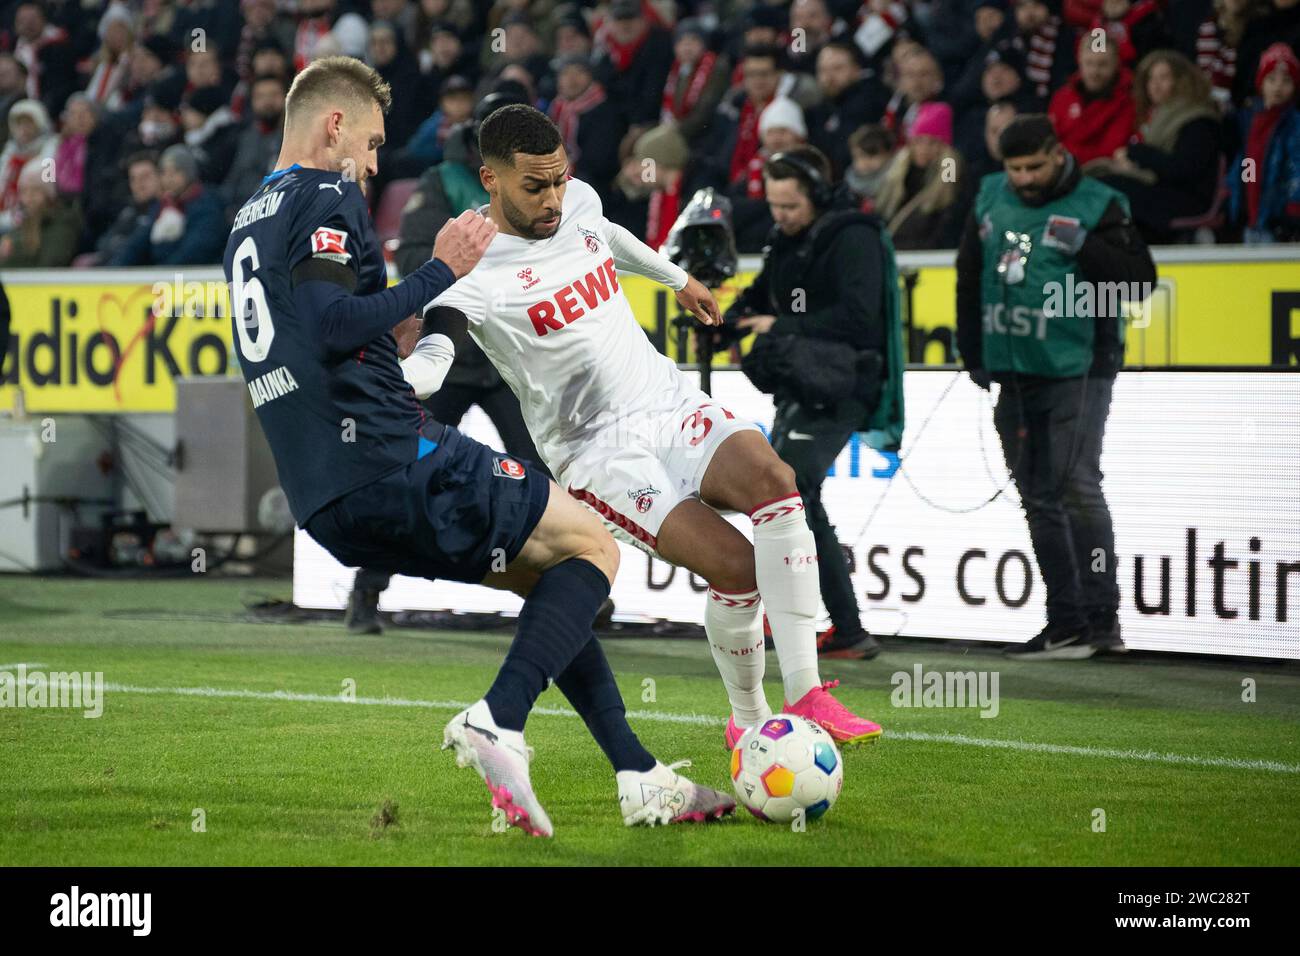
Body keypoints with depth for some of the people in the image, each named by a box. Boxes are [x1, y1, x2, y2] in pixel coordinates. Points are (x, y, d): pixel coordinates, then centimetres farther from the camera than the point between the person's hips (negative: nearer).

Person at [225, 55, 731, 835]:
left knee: (546, 572, 19)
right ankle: (498, 722, -23)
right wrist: (439, 273, -11)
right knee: (591, 547, -2)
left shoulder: (249, 221, 23)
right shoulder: (325, 196, -6)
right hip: (387, 458, -9)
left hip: (324, 501, 9)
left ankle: (641, 777, 11)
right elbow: (336, 325, -19)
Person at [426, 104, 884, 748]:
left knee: (773, 480, -26)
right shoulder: (475, 269, -16)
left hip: (670, 404, 6)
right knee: (736, 566, -23)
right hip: (597, 450, -6)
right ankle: (746, 718, 4)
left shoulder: (579, 202, 6)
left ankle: (805, 697, -25)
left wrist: (677, 278, 46)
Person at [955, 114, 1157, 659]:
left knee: (1077, 486, -15)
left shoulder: (1095, 206, -5)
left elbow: (1140, 280, -11)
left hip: (1078, 370, -6)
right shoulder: (991, 200, 10)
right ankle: (1066, 624, 10)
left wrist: (1083, 246, -22)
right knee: (1039, 498, 6)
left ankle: (1101, 615, -12)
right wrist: (974, 357, 19)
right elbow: (970, 281, 20)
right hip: (1014, 377, 6)